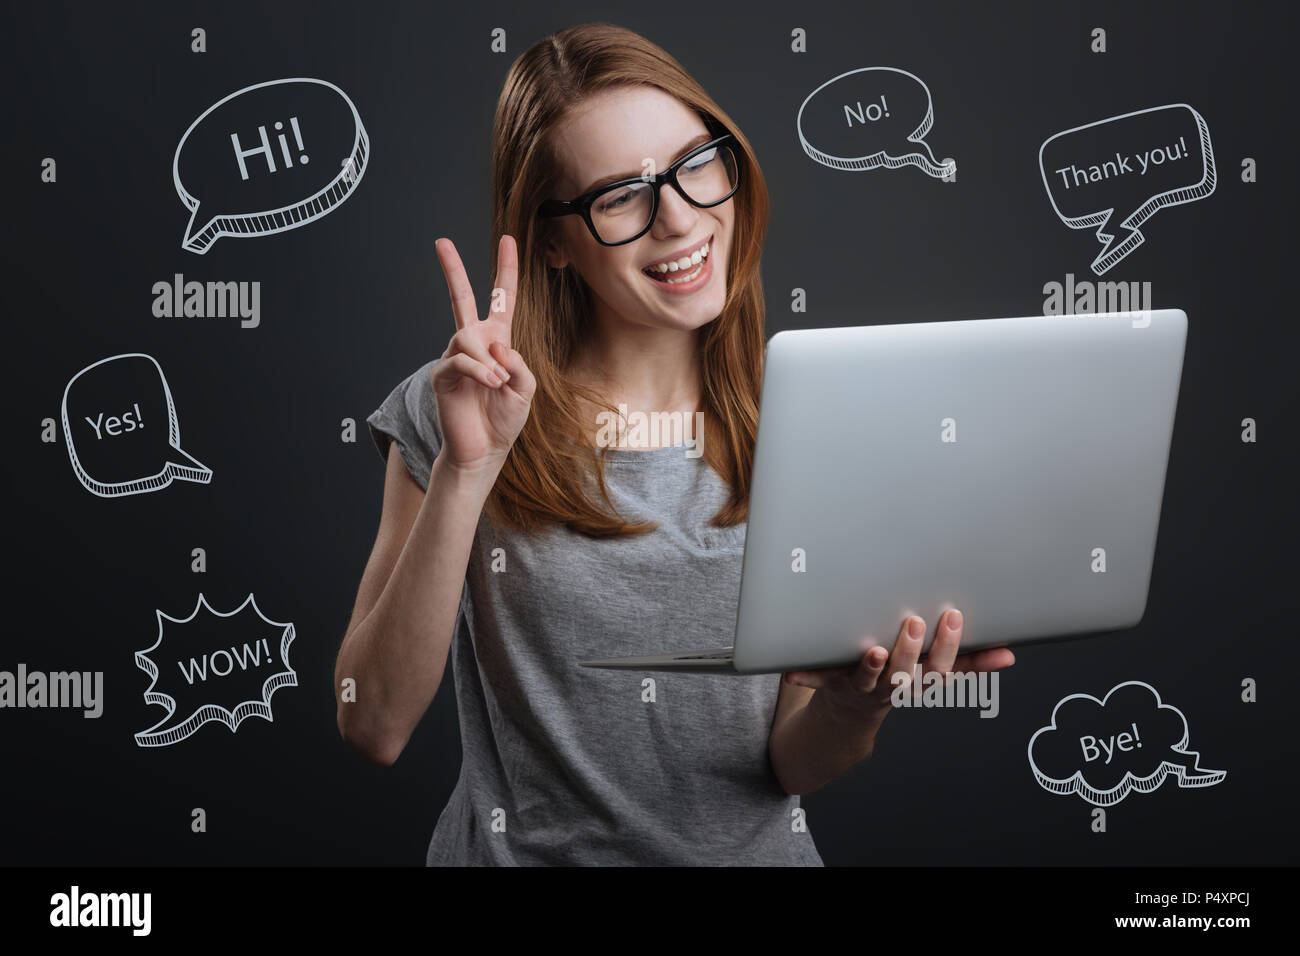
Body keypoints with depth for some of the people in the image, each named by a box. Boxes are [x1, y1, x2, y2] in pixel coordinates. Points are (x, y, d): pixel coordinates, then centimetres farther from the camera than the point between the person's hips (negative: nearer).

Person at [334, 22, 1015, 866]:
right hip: (525, 846, -1)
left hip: (756, 845, 1)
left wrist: (853, 706, -21)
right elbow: (375, 725, -9)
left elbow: (792, 766, 0)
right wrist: (467, 470, -18)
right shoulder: (452, 414, -5)